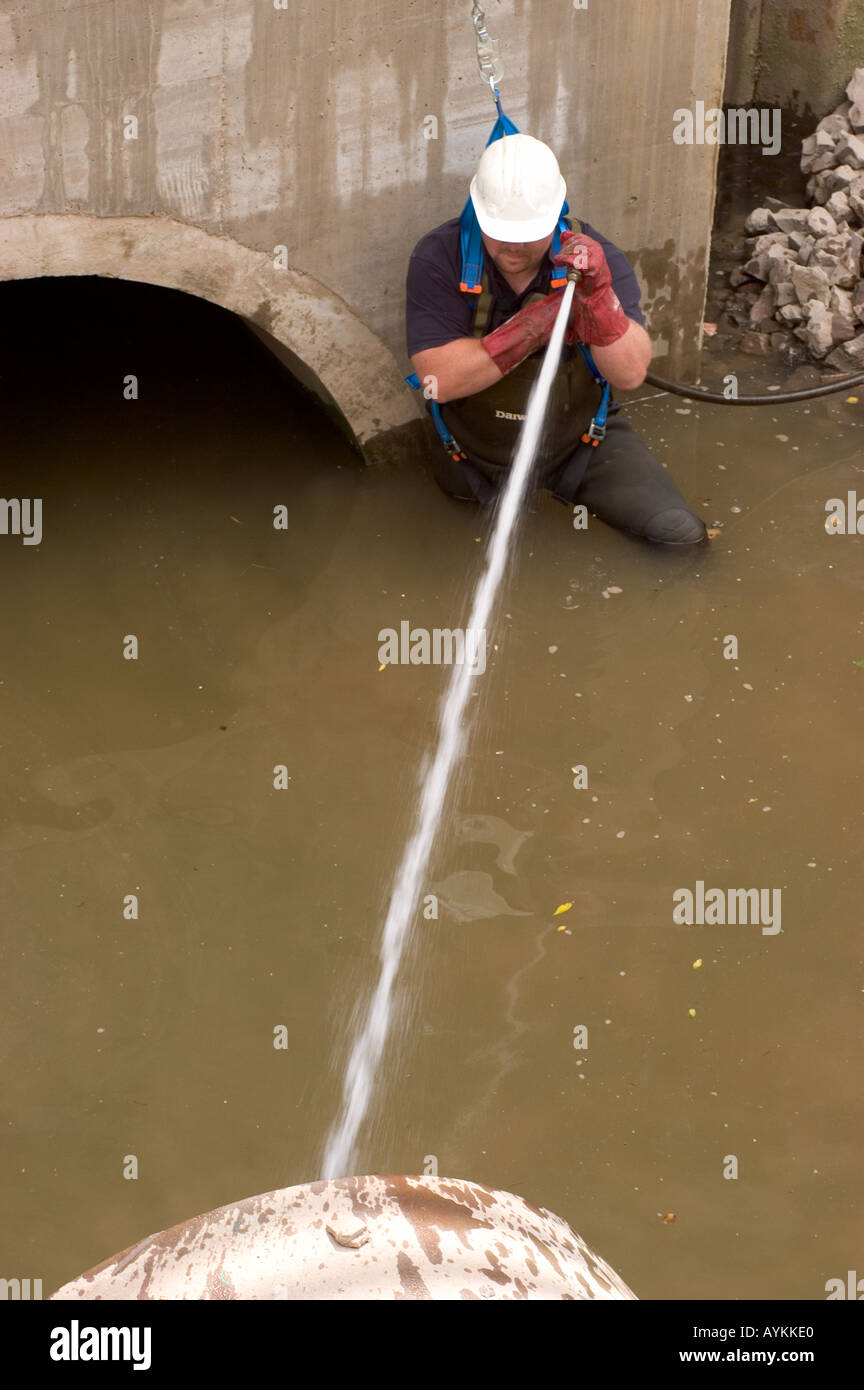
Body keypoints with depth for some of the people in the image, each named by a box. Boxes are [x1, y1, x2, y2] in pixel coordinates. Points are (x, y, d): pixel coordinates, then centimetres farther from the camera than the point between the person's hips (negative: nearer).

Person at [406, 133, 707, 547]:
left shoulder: (596, 258, -15)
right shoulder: (439, 258, -18)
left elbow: (630, 374, -23)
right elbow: (440, 380, -27)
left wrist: (597, 293, -39)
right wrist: (533, 327, -34)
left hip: (582, 440, 1)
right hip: (477, 452, 0)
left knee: (679, 535, -9)